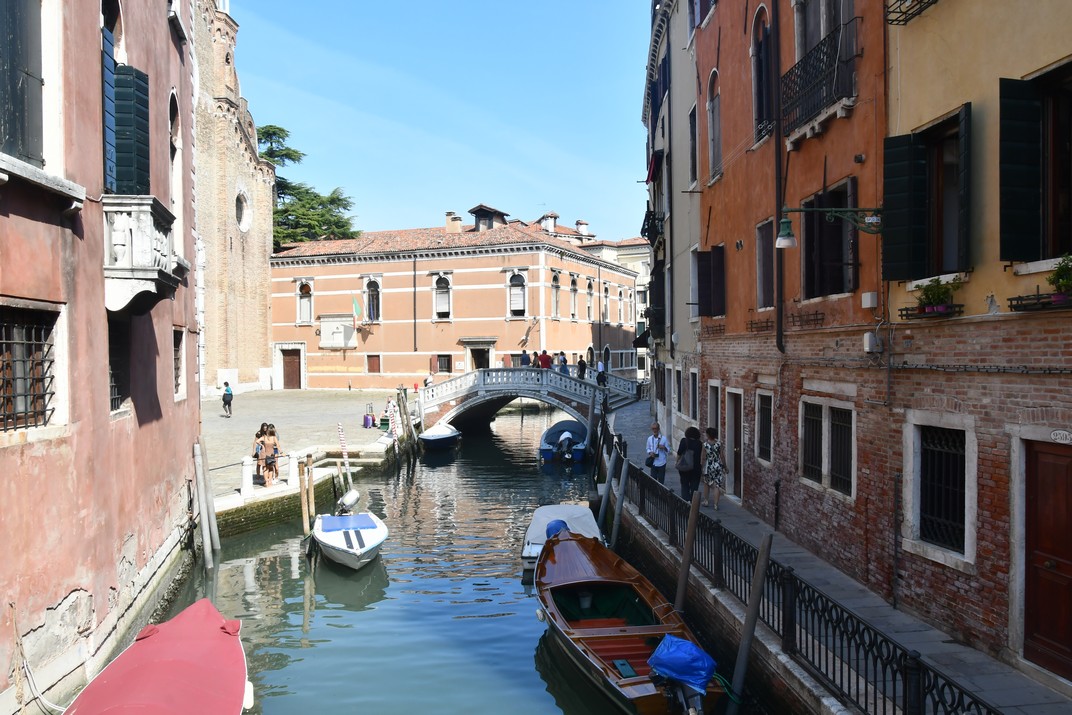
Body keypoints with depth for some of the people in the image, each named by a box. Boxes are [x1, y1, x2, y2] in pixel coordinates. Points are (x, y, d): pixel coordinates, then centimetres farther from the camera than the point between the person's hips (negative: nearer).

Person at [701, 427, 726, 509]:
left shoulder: (705, 445, -11)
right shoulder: (719, 444, -7)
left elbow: (704, 458, -7)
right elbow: (721, 456, -3)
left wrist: (701, 468, 2)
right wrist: (724, 466, 8)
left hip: (708, 466, 0)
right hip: (718, 466, 1)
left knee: (706, 484, 20)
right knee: (717, 485, 2)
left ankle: (706, 501, 30)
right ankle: (715, 504, -2)